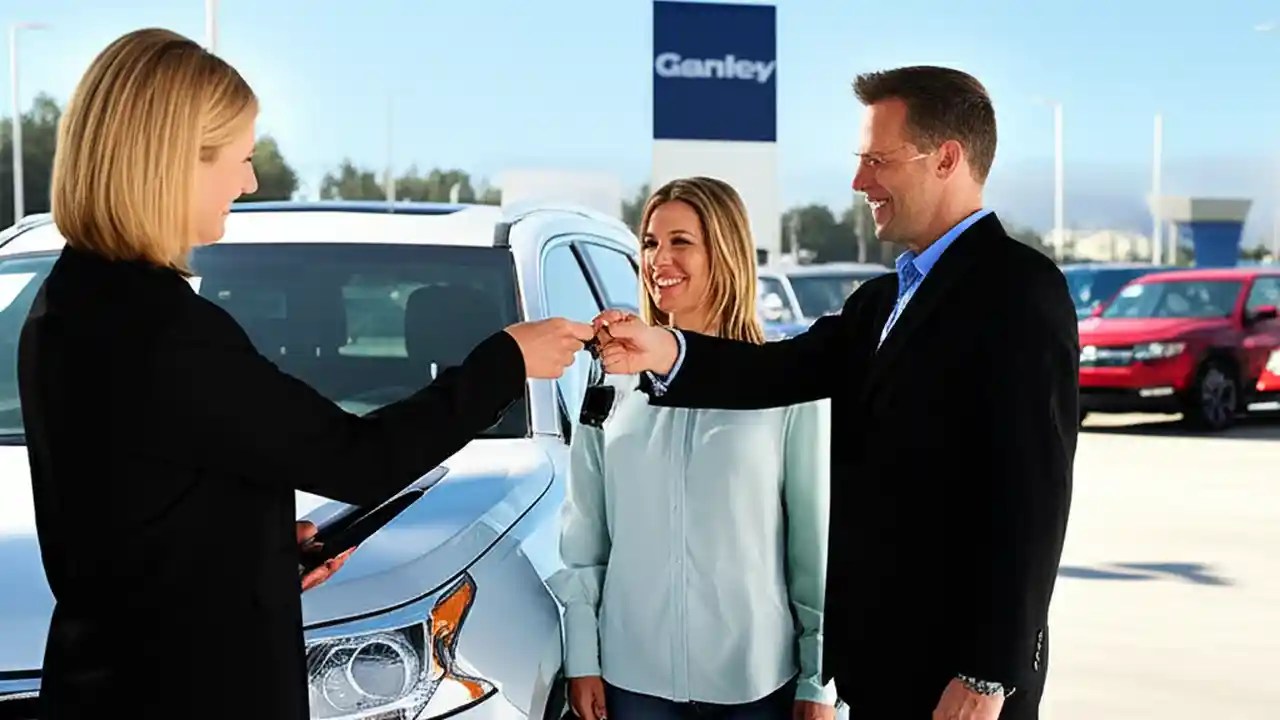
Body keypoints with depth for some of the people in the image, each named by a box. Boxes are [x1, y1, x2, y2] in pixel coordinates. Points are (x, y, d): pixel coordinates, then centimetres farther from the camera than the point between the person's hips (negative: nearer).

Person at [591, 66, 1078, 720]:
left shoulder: (1019, 288, -12)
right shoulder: (883, 301, 15)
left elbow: (1031, 495, -18)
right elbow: (788, 370, 0)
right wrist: (664, 352, -17)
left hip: (949, 667, -8)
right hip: (875, 662, 8)